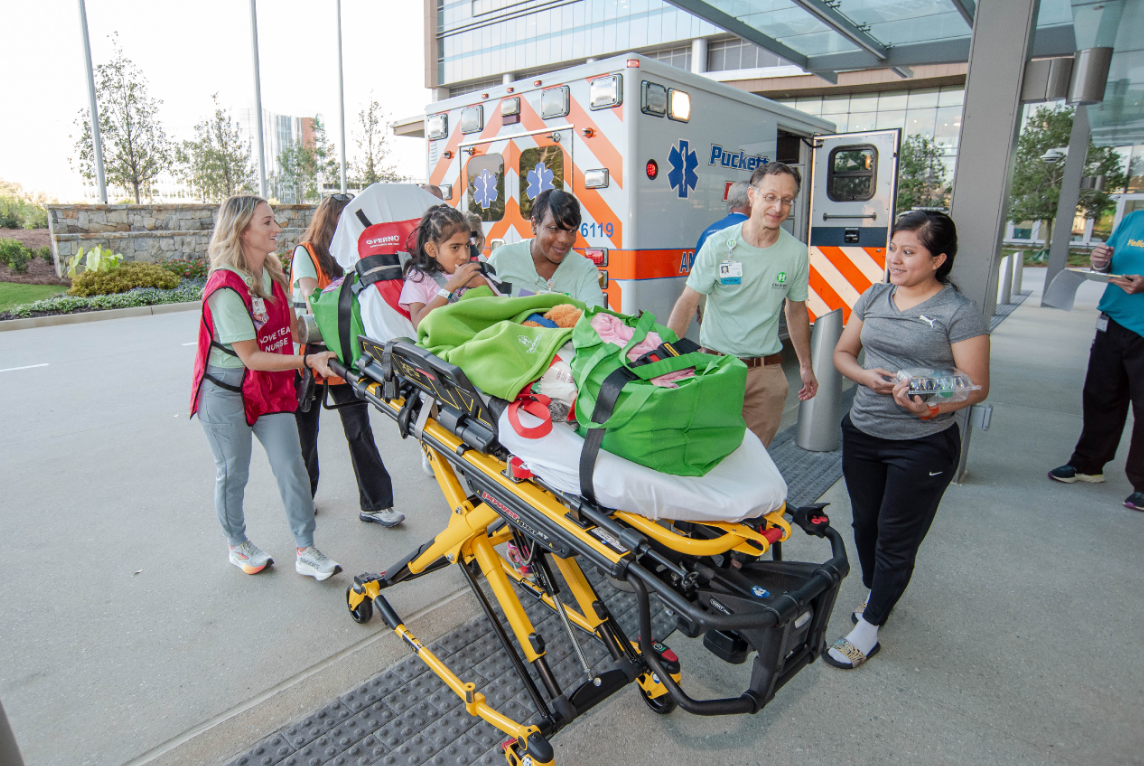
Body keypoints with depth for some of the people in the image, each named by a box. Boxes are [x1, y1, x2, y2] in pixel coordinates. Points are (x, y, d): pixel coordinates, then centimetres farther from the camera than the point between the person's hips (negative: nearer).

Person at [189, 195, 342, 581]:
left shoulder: (271, 274, 3)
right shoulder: (226, 289, -22)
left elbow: (288, 326, 17)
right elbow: (252, 358, -23)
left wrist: (318, 354, 7)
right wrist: (307, 360, -28)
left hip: (269, 388, 6)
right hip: (226, 393, -6)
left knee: (292, 466, 1)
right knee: (233, 473, 10)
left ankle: (306, 552, 11)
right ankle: (238, 546, 34)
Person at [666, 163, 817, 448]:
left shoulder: (797, 253, 3)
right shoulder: (718, 245, -7)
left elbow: (796, 311, 15)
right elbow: (687, 303, -8)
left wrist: (805, 366, 18)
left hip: (767, 372, 3)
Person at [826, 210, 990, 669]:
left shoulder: (959, 313, -9)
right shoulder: (874, 297, 6)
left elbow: (978, 386, -10)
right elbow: (842, 351, 11)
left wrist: (932, 407, -30)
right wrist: (868, 376, -10)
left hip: (923, 446, -5)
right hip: (862, 433, 5)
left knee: (896, 537, 4)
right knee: (866, 523, 18)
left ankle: (868, 628, 17)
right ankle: (878, 593, 43)